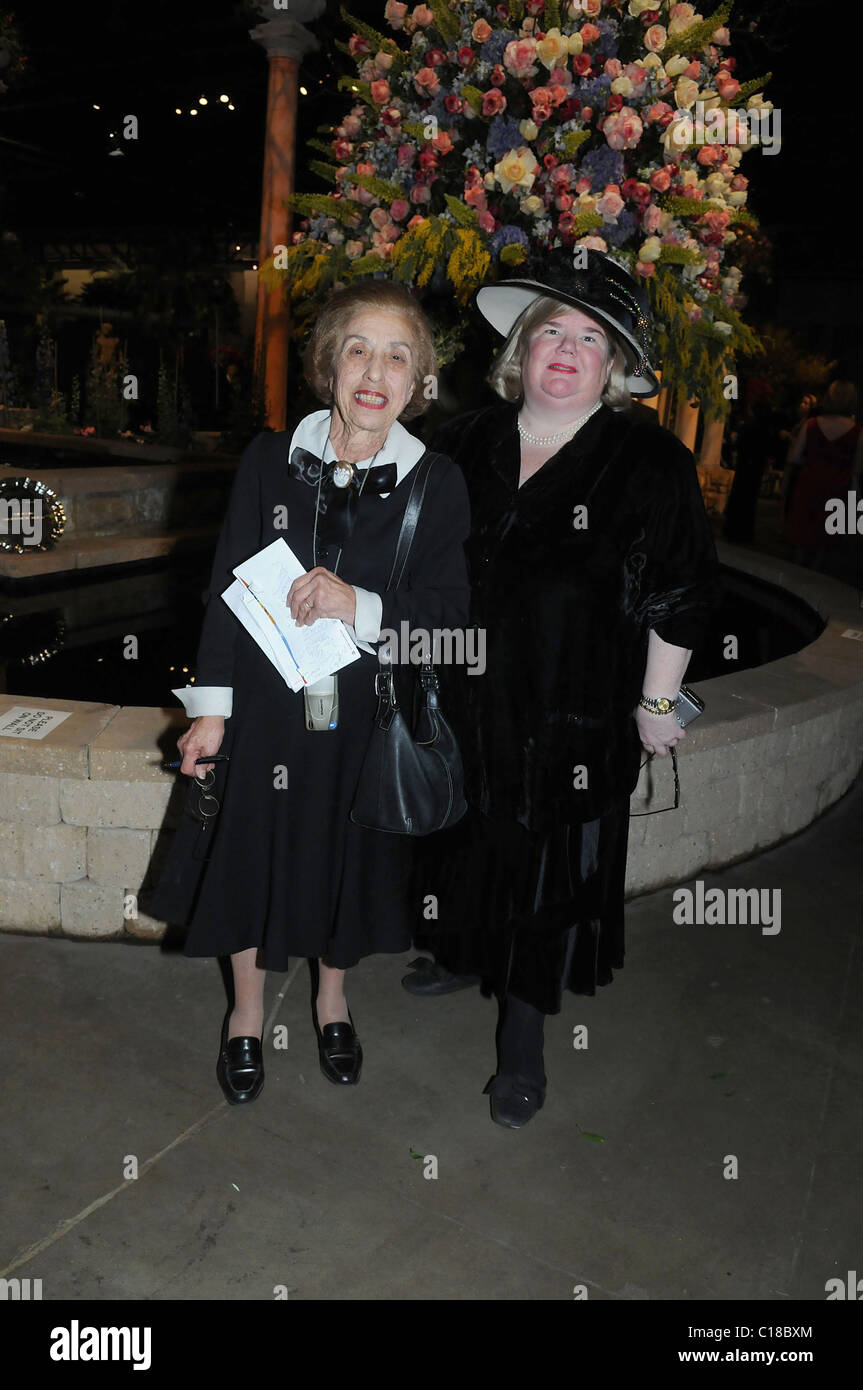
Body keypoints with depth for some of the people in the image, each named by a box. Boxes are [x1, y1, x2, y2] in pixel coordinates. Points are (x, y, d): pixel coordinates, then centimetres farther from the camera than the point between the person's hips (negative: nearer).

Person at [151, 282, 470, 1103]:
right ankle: (246, 1012, 42)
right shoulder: (269, 460, -5)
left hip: (366, 713, 0)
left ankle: (332, 1000, 47)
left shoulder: (437, 484, -8)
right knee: (253, 852, 15)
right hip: (264, 705, 1)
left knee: (345, 859, 17)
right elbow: (227, 589, -3)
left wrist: (360, 607, -26)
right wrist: (212, 708, -6)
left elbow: (448, 618, -9)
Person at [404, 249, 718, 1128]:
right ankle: (465, 955, 48)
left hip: (572, 720, -4)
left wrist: (656, 705, -6)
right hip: (463, 701, 4)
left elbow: (679, 597, -7)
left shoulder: (651, 464, -11)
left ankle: (523, 1040, 24)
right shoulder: (466, 444, 1)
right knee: (470, 840, 21)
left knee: (548, 867, 7)